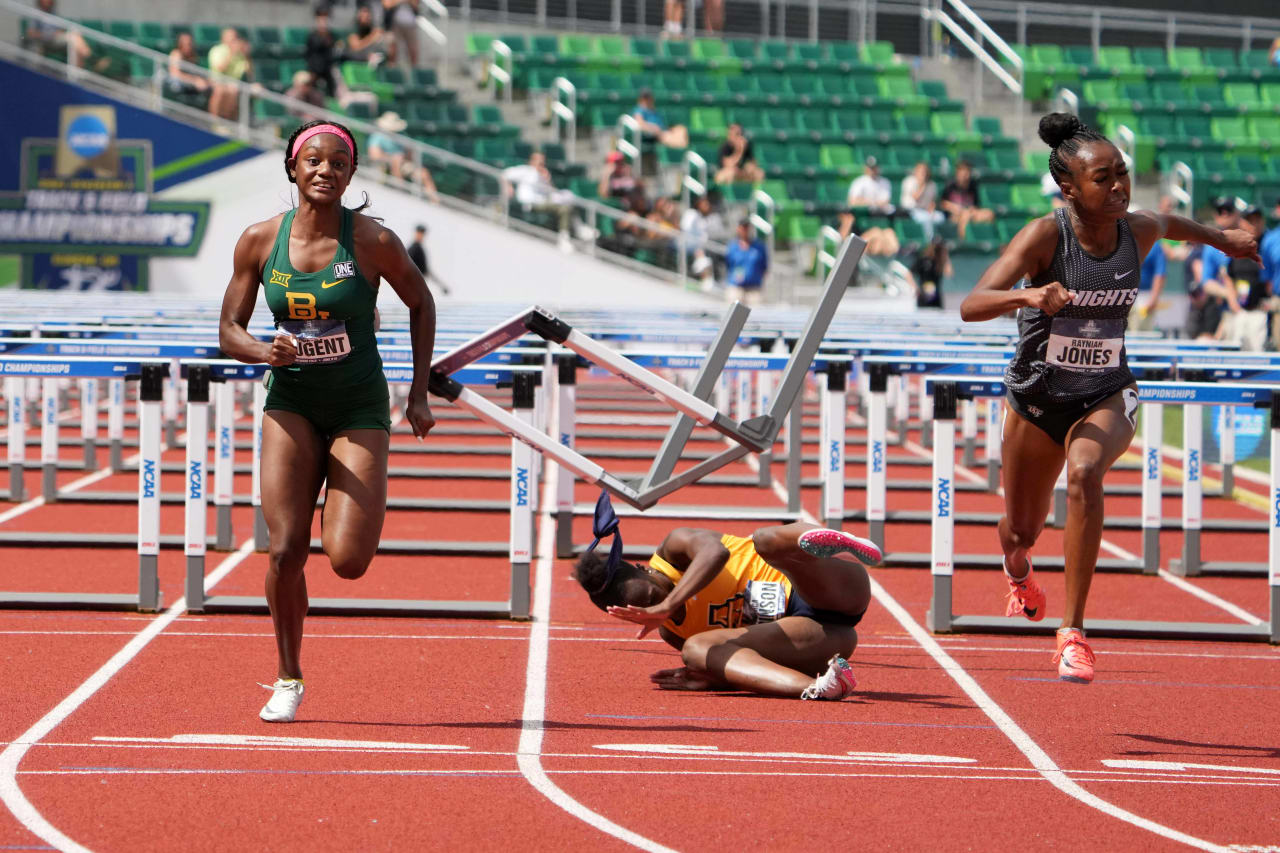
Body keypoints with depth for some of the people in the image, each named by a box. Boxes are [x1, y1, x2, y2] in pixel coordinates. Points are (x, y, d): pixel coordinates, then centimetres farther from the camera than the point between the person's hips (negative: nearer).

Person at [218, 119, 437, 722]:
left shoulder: (372, 241, -11)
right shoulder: (259, 241, -5)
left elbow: (420, 304, 5)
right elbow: (229, 332, 2)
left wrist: (419, 394, 4)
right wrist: (266, 352, -20)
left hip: (359, 411, -1)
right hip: (290, 406, 1)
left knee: (348, 562, -12)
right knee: (285, 552, -10)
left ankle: (346, 515, 27)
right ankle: (288, 678, 11)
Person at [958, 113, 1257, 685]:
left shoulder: (1138, 231, -10)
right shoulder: (1045, 236, -22)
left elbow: (1171, 224, 17)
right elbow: (971, 307, -32)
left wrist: (1222, 239, 35)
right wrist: (1027, 296, -51)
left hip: (1106, 396, 1)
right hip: (1036, 397, -1)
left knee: (1084, 471, -33)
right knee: (1022, 528, 16)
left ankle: (1073, 632, -29)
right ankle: (1018, 571, 58)